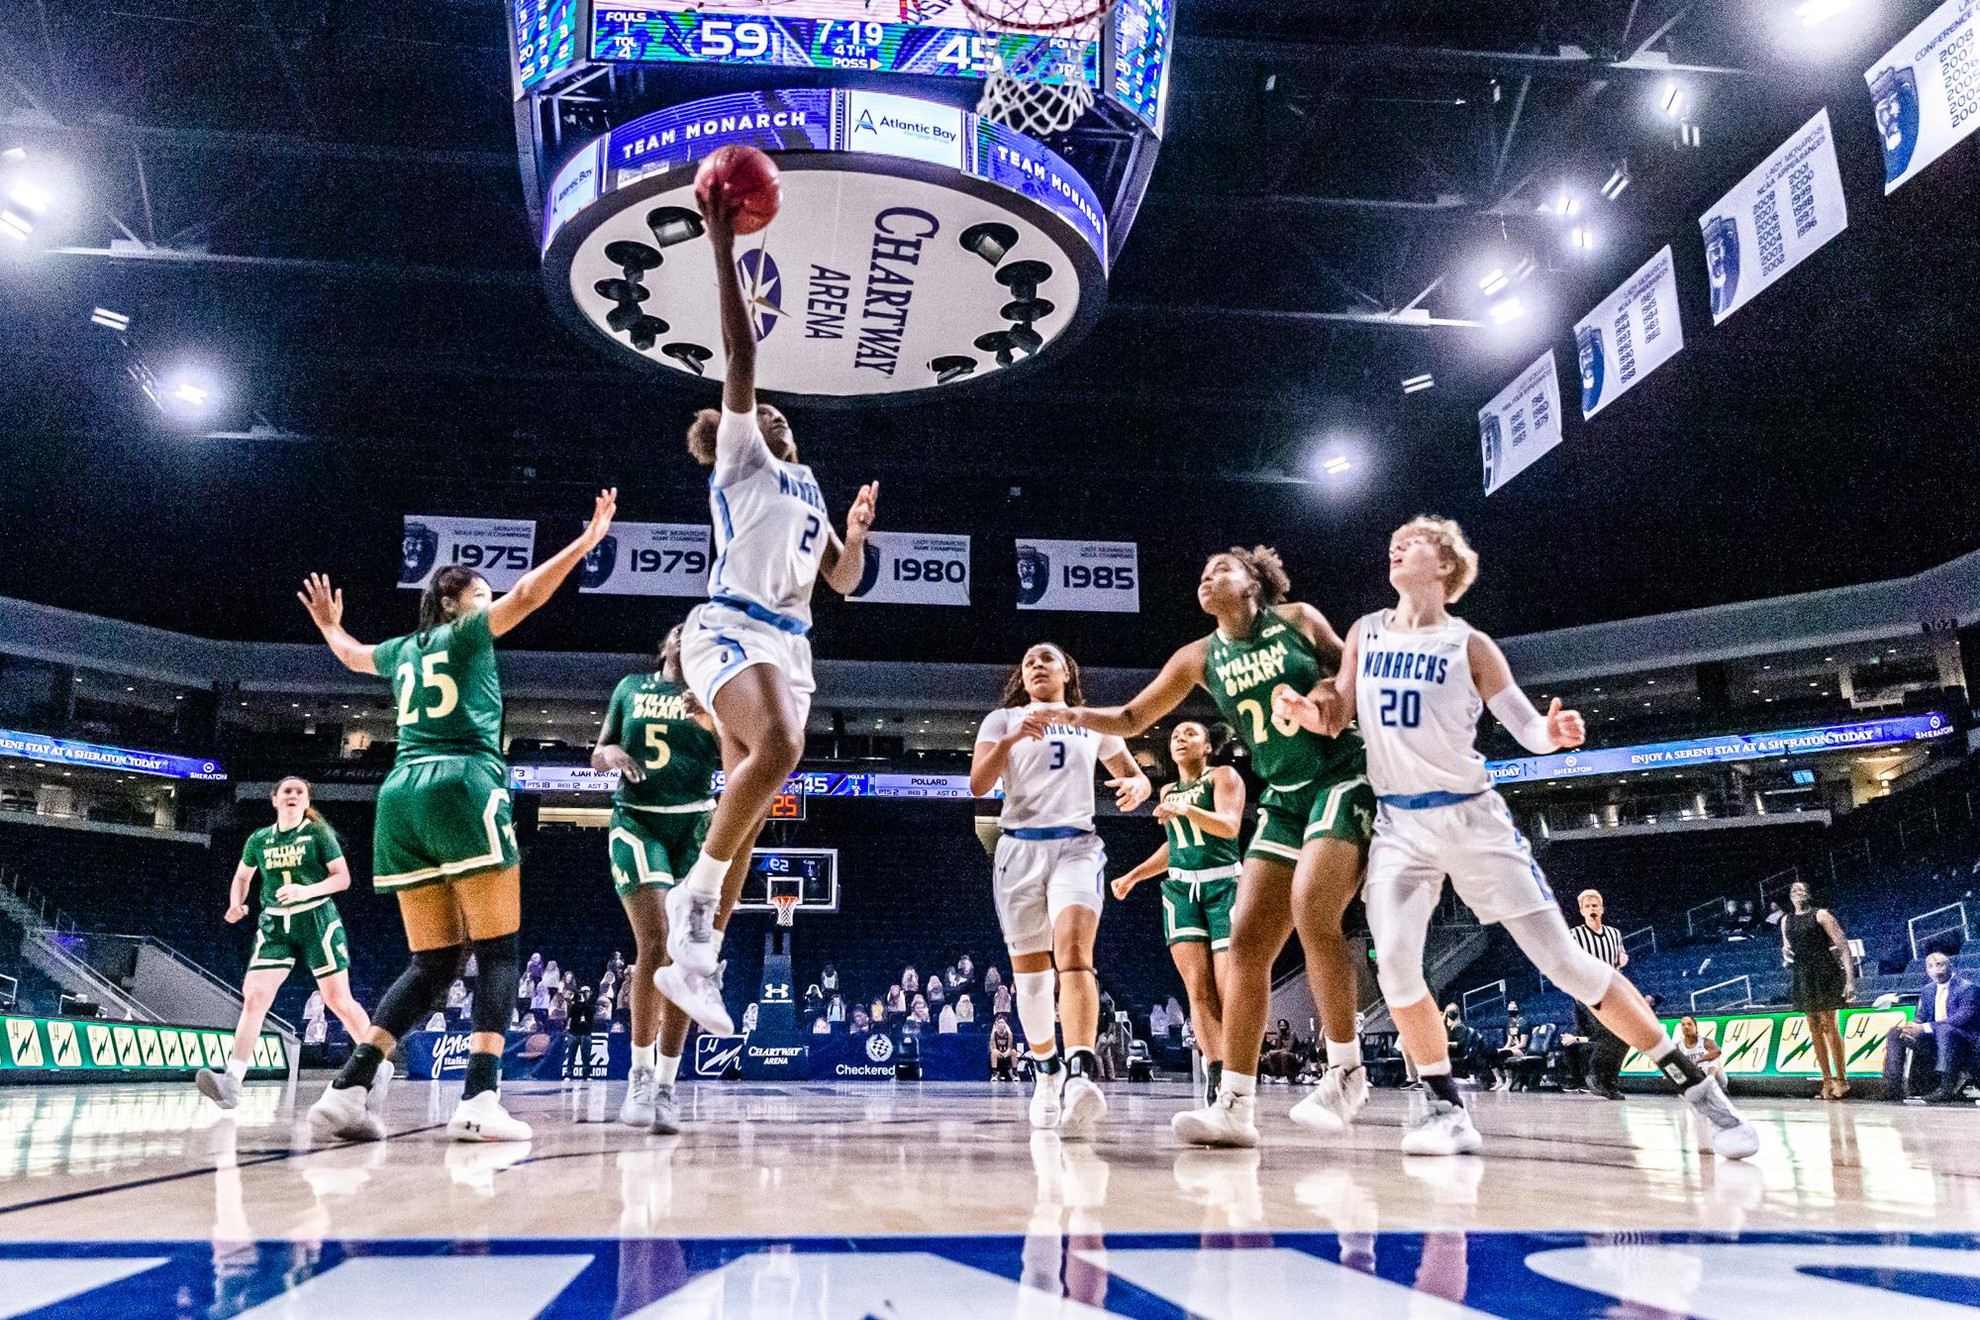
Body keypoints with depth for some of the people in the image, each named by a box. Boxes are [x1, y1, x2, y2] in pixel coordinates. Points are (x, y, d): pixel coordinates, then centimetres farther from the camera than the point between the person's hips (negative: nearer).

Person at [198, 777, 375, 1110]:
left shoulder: (318, 833, -1)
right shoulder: (258, 840, 9)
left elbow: (343, 877, -5)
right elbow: (241, 877, 23)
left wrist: (308, 890, -22)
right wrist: (235, 905, 3)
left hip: (317, 920, -3)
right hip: (274, 925, 3)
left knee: (339, 1001, -1)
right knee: (253, 997, -13)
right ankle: (231, 1083, -17)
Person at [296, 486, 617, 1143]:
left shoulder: (403, 649, 25)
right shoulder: (466, 632, 10)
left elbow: (352, 653, 47)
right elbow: (526, 595, -5)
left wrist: (328, 624, 66)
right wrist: (588, 539, -3)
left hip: (401, 794, 7)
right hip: (465, 788, -6)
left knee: (432, 962, 8)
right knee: (498, 952, -5)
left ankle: (347, 1090, -3)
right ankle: (479, 1099, -19)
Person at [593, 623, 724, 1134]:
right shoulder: (631, 687, 14)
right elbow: (597, 756, 17)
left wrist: (713, 724, -16)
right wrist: (611, 753, -7)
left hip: (694, 824, 1)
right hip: (637, 820, -1)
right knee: (655, 944, -16)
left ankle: (667, 1085, 1)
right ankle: (639, 1074, -4)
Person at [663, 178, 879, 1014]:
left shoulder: (804, 486, 27)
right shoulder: (741, 460, 8)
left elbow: (845, 581, 26)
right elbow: (741, 355, -4)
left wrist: (857, 533, 7)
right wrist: (723, 249, -9)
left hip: (789, 643, 7)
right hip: (732, 628, -7)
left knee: (747, 803, 2)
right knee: (779, 746, -33)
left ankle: (700, 952, 6)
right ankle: (698, 887, -19)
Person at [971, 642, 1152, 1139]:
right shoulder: (1002, 719, 12)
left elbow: (1134, 774, 24)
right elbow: (979, 785, -1)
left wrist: (1136, 787, -1)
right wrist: (1012, 738, -17)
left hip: (1077, 846, -1)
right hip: (1020, 848, 1)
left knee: (1073, 951, -25)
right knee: (1030, 972, 5)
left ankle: (1081, 1075, -42)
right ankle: (1045, 1074, 26)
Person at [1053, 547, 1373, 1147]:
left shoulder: (1298, 620, 0)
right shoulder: (1201, 658, 9)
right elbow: (1133, 719, 12)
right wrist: (1074, 716, -3)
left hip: (1342, 779, -5)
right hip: (1283, 799, 5)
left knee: (1312, 907, -26)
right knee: (1247, 940, -5)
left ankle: (1346, 1071, -10)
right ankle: (1235, 1105, -2)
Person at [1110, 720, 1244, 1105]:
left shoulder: (1223, 776, 1)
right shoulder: (1168, 791, 19)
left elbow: (1230, 825, -15)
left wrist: (1186, 808, -30)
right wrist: (1133, 876, 26)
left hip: (1224, 884, -5)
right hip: (1180, 889, 5)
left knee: (1229, 990, -13)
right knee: (1198, 990, -8)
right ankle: (1215, 1074, -9)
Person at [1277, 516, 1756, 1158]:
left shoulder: (1469, 644, -3)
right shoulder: (1365, 633, 7)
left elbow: (1527, 728, -3)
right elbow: (1337, 717, 8)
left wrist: (1554, 733, -26)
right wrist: (1305, 710, -15)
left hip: (1471, 816, -3)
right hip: (1399, 822, 3)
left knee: (1563, 957, -6)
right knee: (1394, 961, -18)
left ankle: (1698, 1088, 6)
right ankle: (1445, 1108, 0)